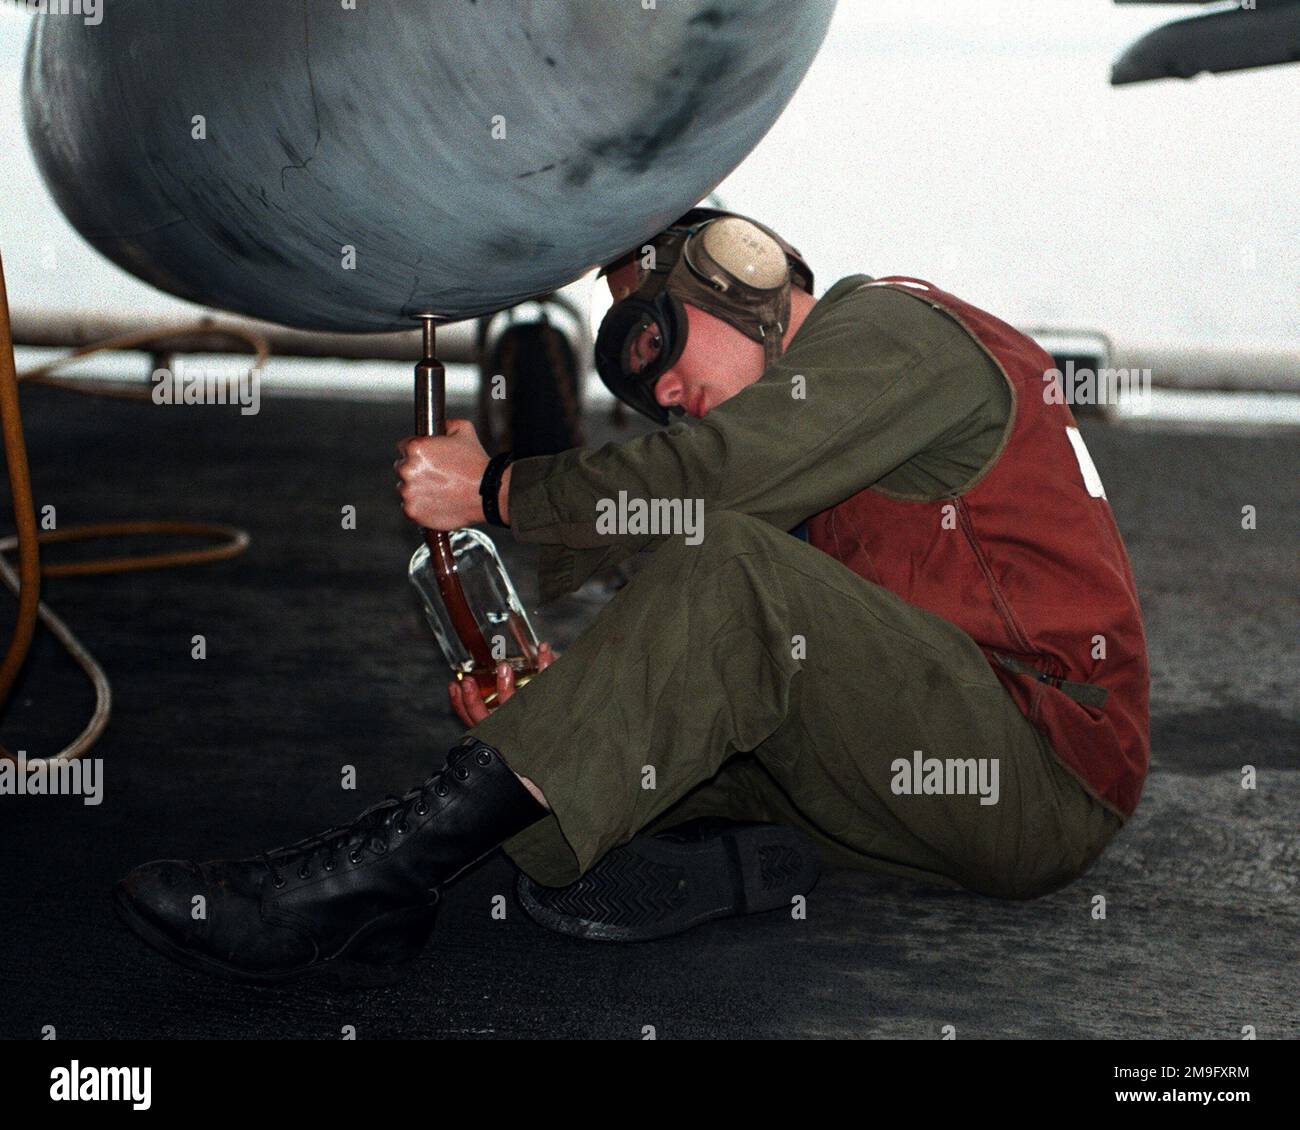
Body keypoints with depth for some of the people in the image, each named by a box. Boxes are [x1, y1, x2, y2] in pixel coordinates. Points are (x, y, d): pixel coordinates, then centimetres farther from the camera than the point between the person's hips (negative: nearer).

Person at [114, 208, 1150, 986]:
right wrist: (561, 684, -4)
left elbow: (704, 477, -18)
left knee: (735, 569, -28)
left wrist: (492, 492, -6)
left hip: (1049, 770, -9)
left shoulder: (889, 327, -2)